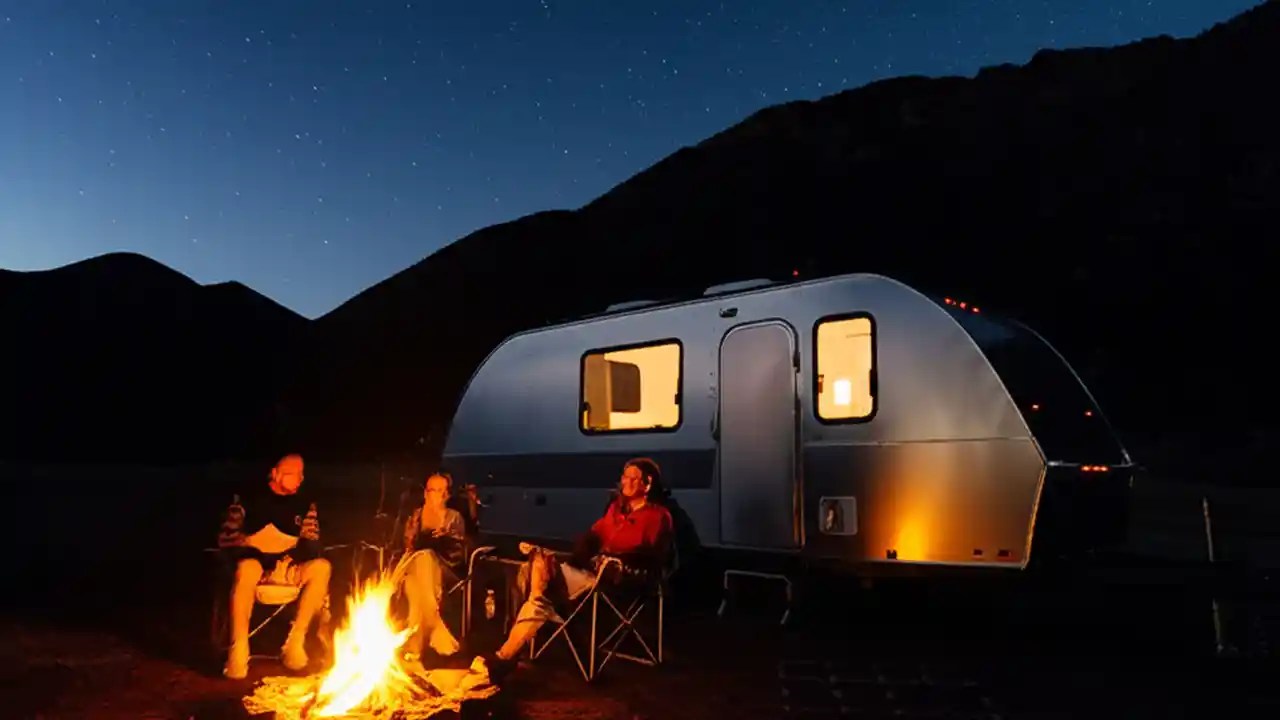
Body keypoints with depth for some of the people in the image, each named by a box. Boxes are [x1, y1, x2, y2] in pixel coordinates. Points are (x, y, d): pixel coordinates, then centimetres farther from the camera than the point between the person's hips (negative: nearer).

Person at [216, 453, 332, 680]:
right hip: (255, 563, -3)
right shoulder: (249, 498, 1)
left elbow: (312, 543, 12)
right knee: (246, 568, -39)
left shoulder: (305, 503, 9)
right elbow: (226, 538, 0)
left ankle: (295, 641, -25)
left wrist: (295, 554, -11)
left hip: (289, 569, 3)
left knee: (322, 567, -28)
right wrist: (251, 553, -17)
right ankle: (239, 649, -36)